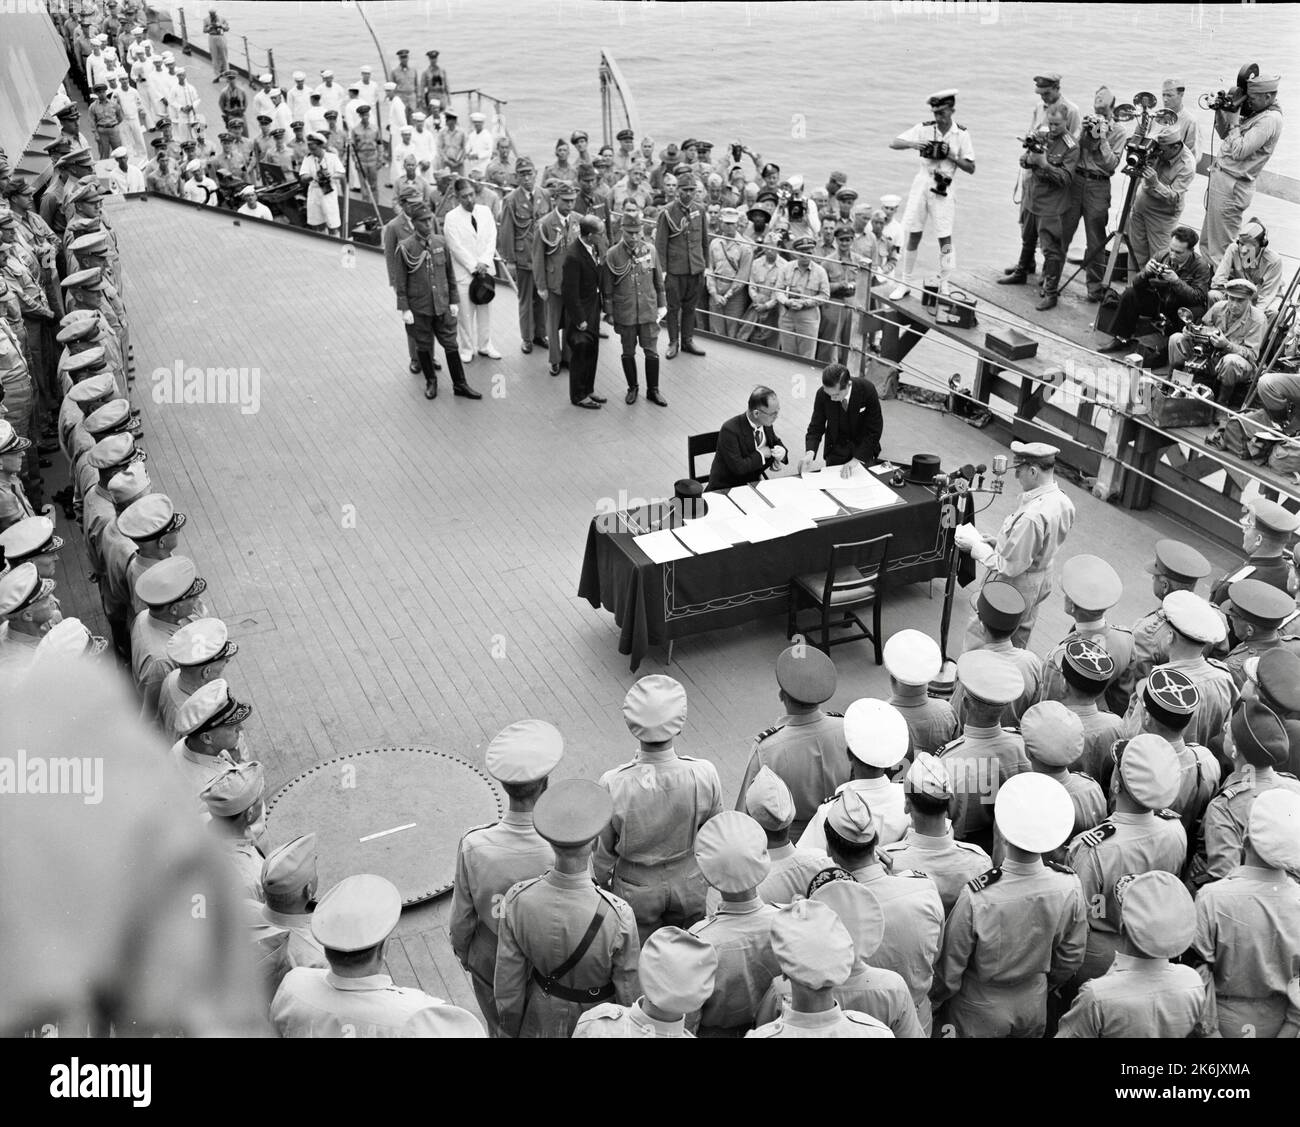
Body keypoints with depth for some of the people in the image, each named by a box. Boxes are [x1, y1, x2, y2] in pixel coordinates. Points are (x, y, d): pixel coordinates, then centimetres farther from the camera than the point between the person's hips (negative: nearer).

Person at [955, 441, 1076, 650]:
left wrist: (975, 545, -17)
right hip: (1041, 581, 9)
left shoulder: (1031, 516, -35)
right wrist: (1000, 543, 6)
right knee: (1017, 643, 27)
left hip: (1014, 584, -9)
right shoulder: (1063, 501, -5)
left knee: (978, 634, 7)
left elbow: (1009, 567, -27)